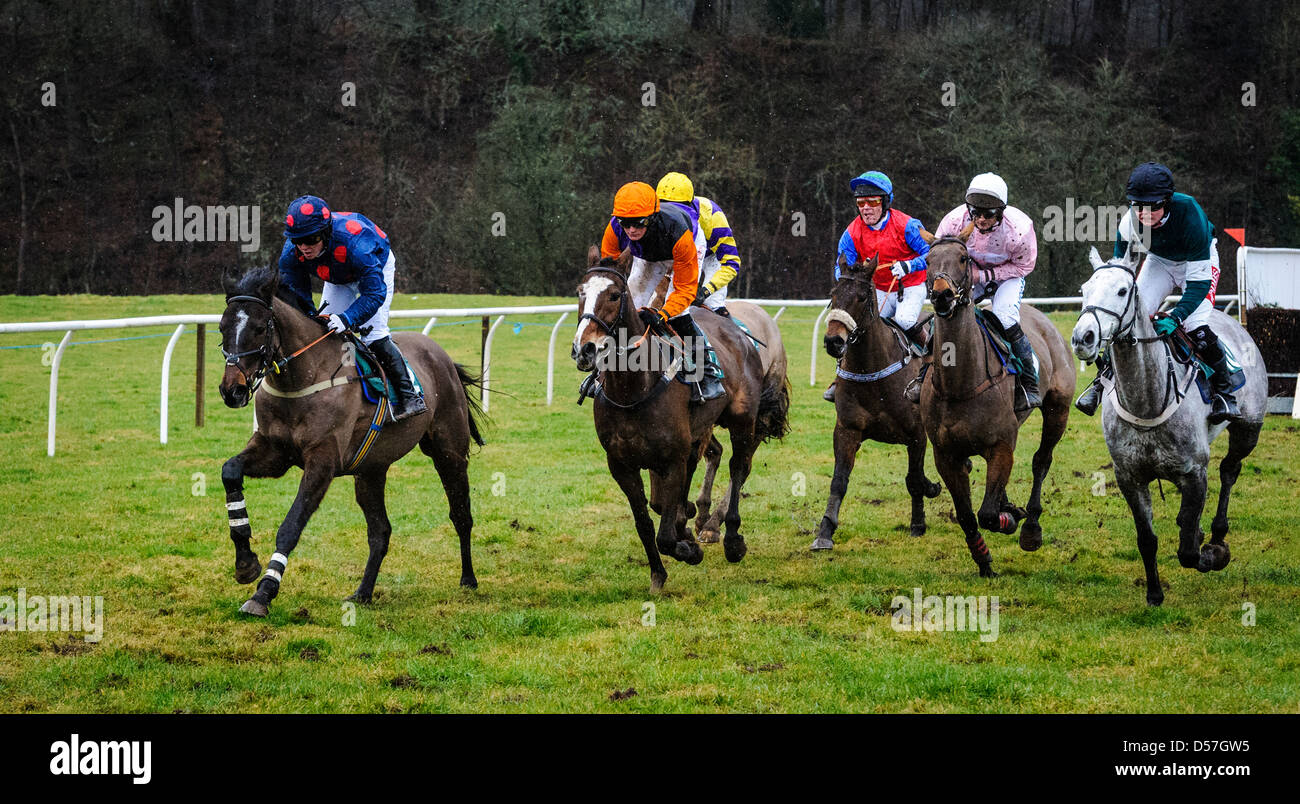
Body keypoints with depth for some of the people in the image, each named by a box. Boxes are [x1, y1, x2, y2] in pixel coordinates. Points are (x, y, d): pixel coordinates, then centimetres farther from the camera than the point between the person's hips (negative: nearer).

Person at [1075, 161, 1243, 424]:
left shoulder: (1189, 214, -40)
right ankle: (1103, 378, 8)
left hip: (1197, 260, -4)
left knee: (1196, 327, -22)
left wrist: (1175, 318, -44)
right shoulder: (1130, 222, -29)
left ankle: (1224, 390, -2)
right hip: (1159, 261, 4)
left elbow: (1200, 280, -35)